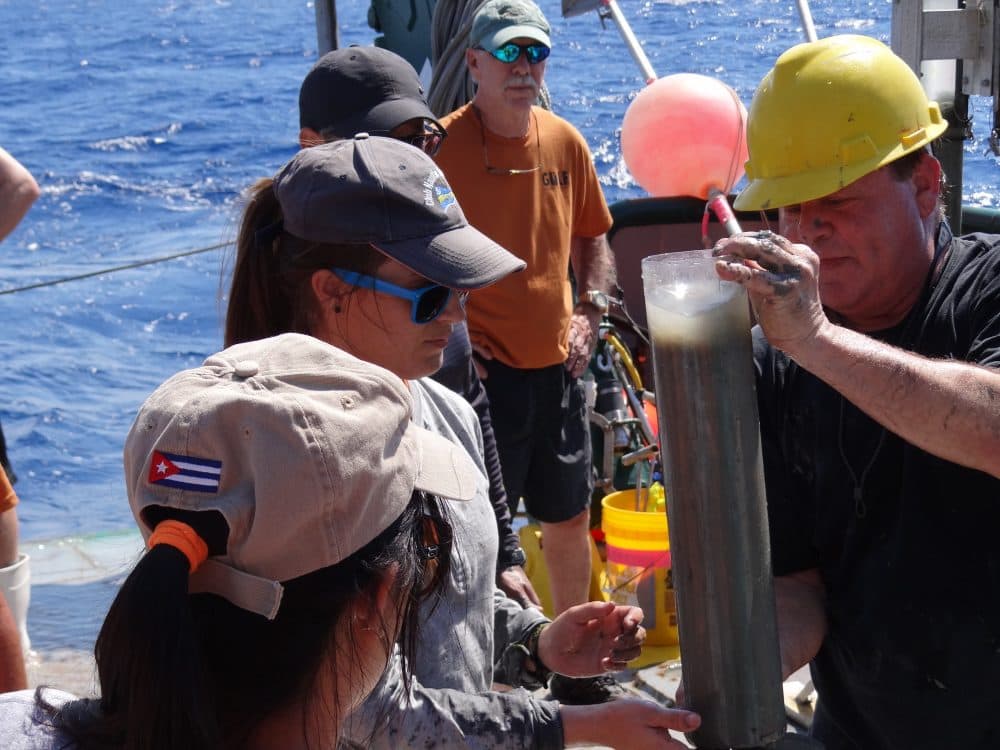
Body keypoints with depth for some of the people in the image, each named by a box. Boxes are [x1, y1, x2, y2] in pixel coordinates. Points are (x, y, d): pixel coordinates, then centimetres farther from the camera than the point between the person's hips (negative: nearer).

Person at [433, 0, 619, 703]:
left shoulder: (566, 143, 5)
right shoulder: (444, 145, -12)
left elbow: (593, 238, 18)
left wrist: (589, 312, 5)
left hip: (557, 365, 6)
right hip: (482, 369, -6)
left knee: (570, 519, 17)